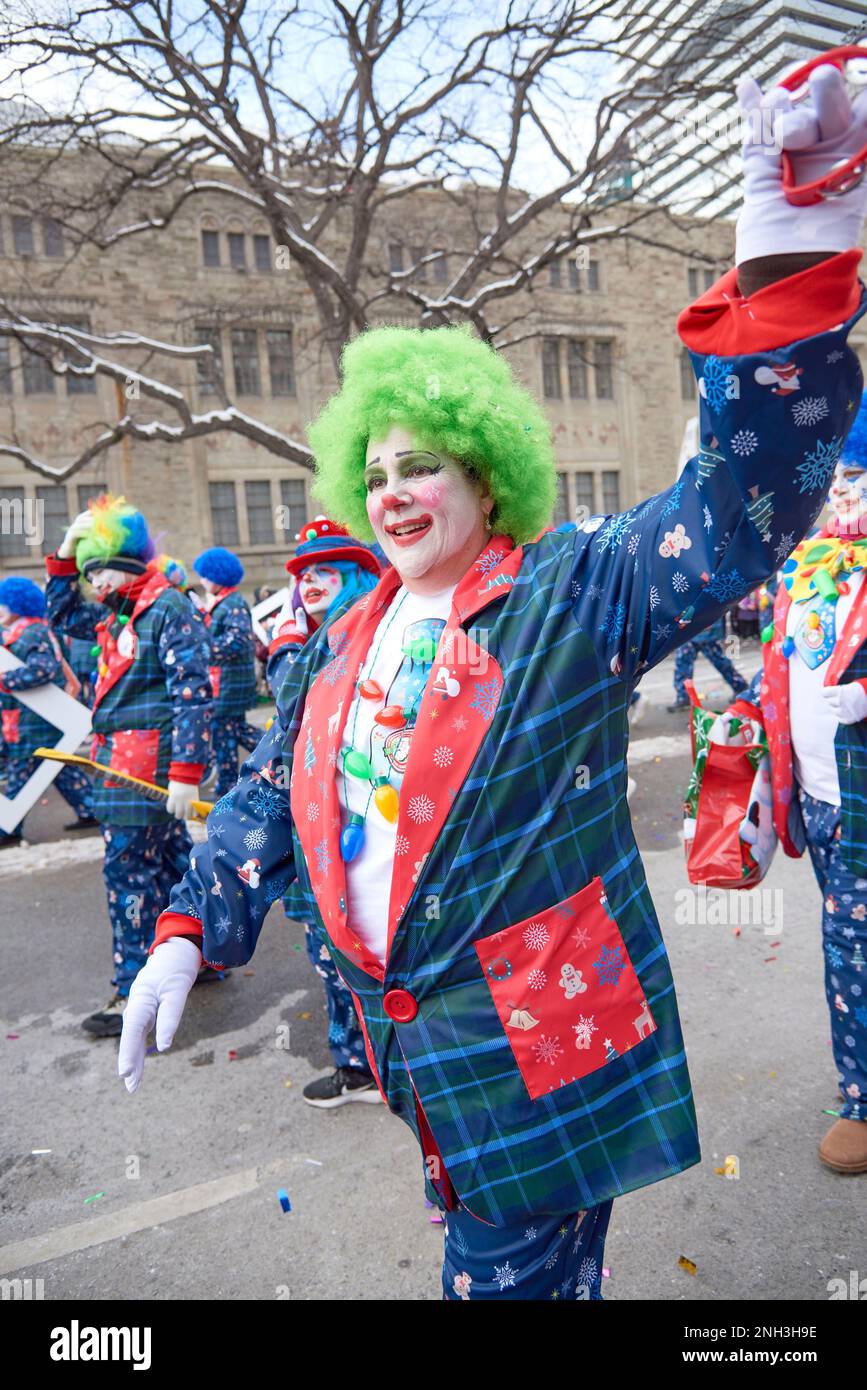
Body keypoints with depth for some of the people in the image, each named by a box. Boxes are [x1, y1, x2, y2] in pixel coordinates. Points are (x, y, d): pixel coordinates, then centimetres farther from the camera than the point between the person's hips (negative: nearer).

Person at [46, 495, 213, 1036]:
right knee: (171, 859, 16)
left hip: (147, 763, -9)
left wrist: (186, 772, -23)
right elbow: (63, 614, 32)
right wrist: (65, 552, 19)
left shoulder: (169, 608, -13)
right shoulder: (116, 613, 15)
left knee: (129, 871, -5)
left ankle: (134, 992, 5)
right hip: (123, 761, 9)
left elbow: (193, 693, -19)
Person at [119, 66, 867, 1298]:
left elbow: (741, 505, -25)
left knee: (512, 1274, 11)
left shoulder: (570, 597, -12)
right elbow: (271, 798, 9)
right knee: (480, 1236, 26)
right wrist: (189, 931, 1)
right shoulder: (346, 640, 6)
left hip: (539, 1046, -6)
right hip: (406, 1033, 6)